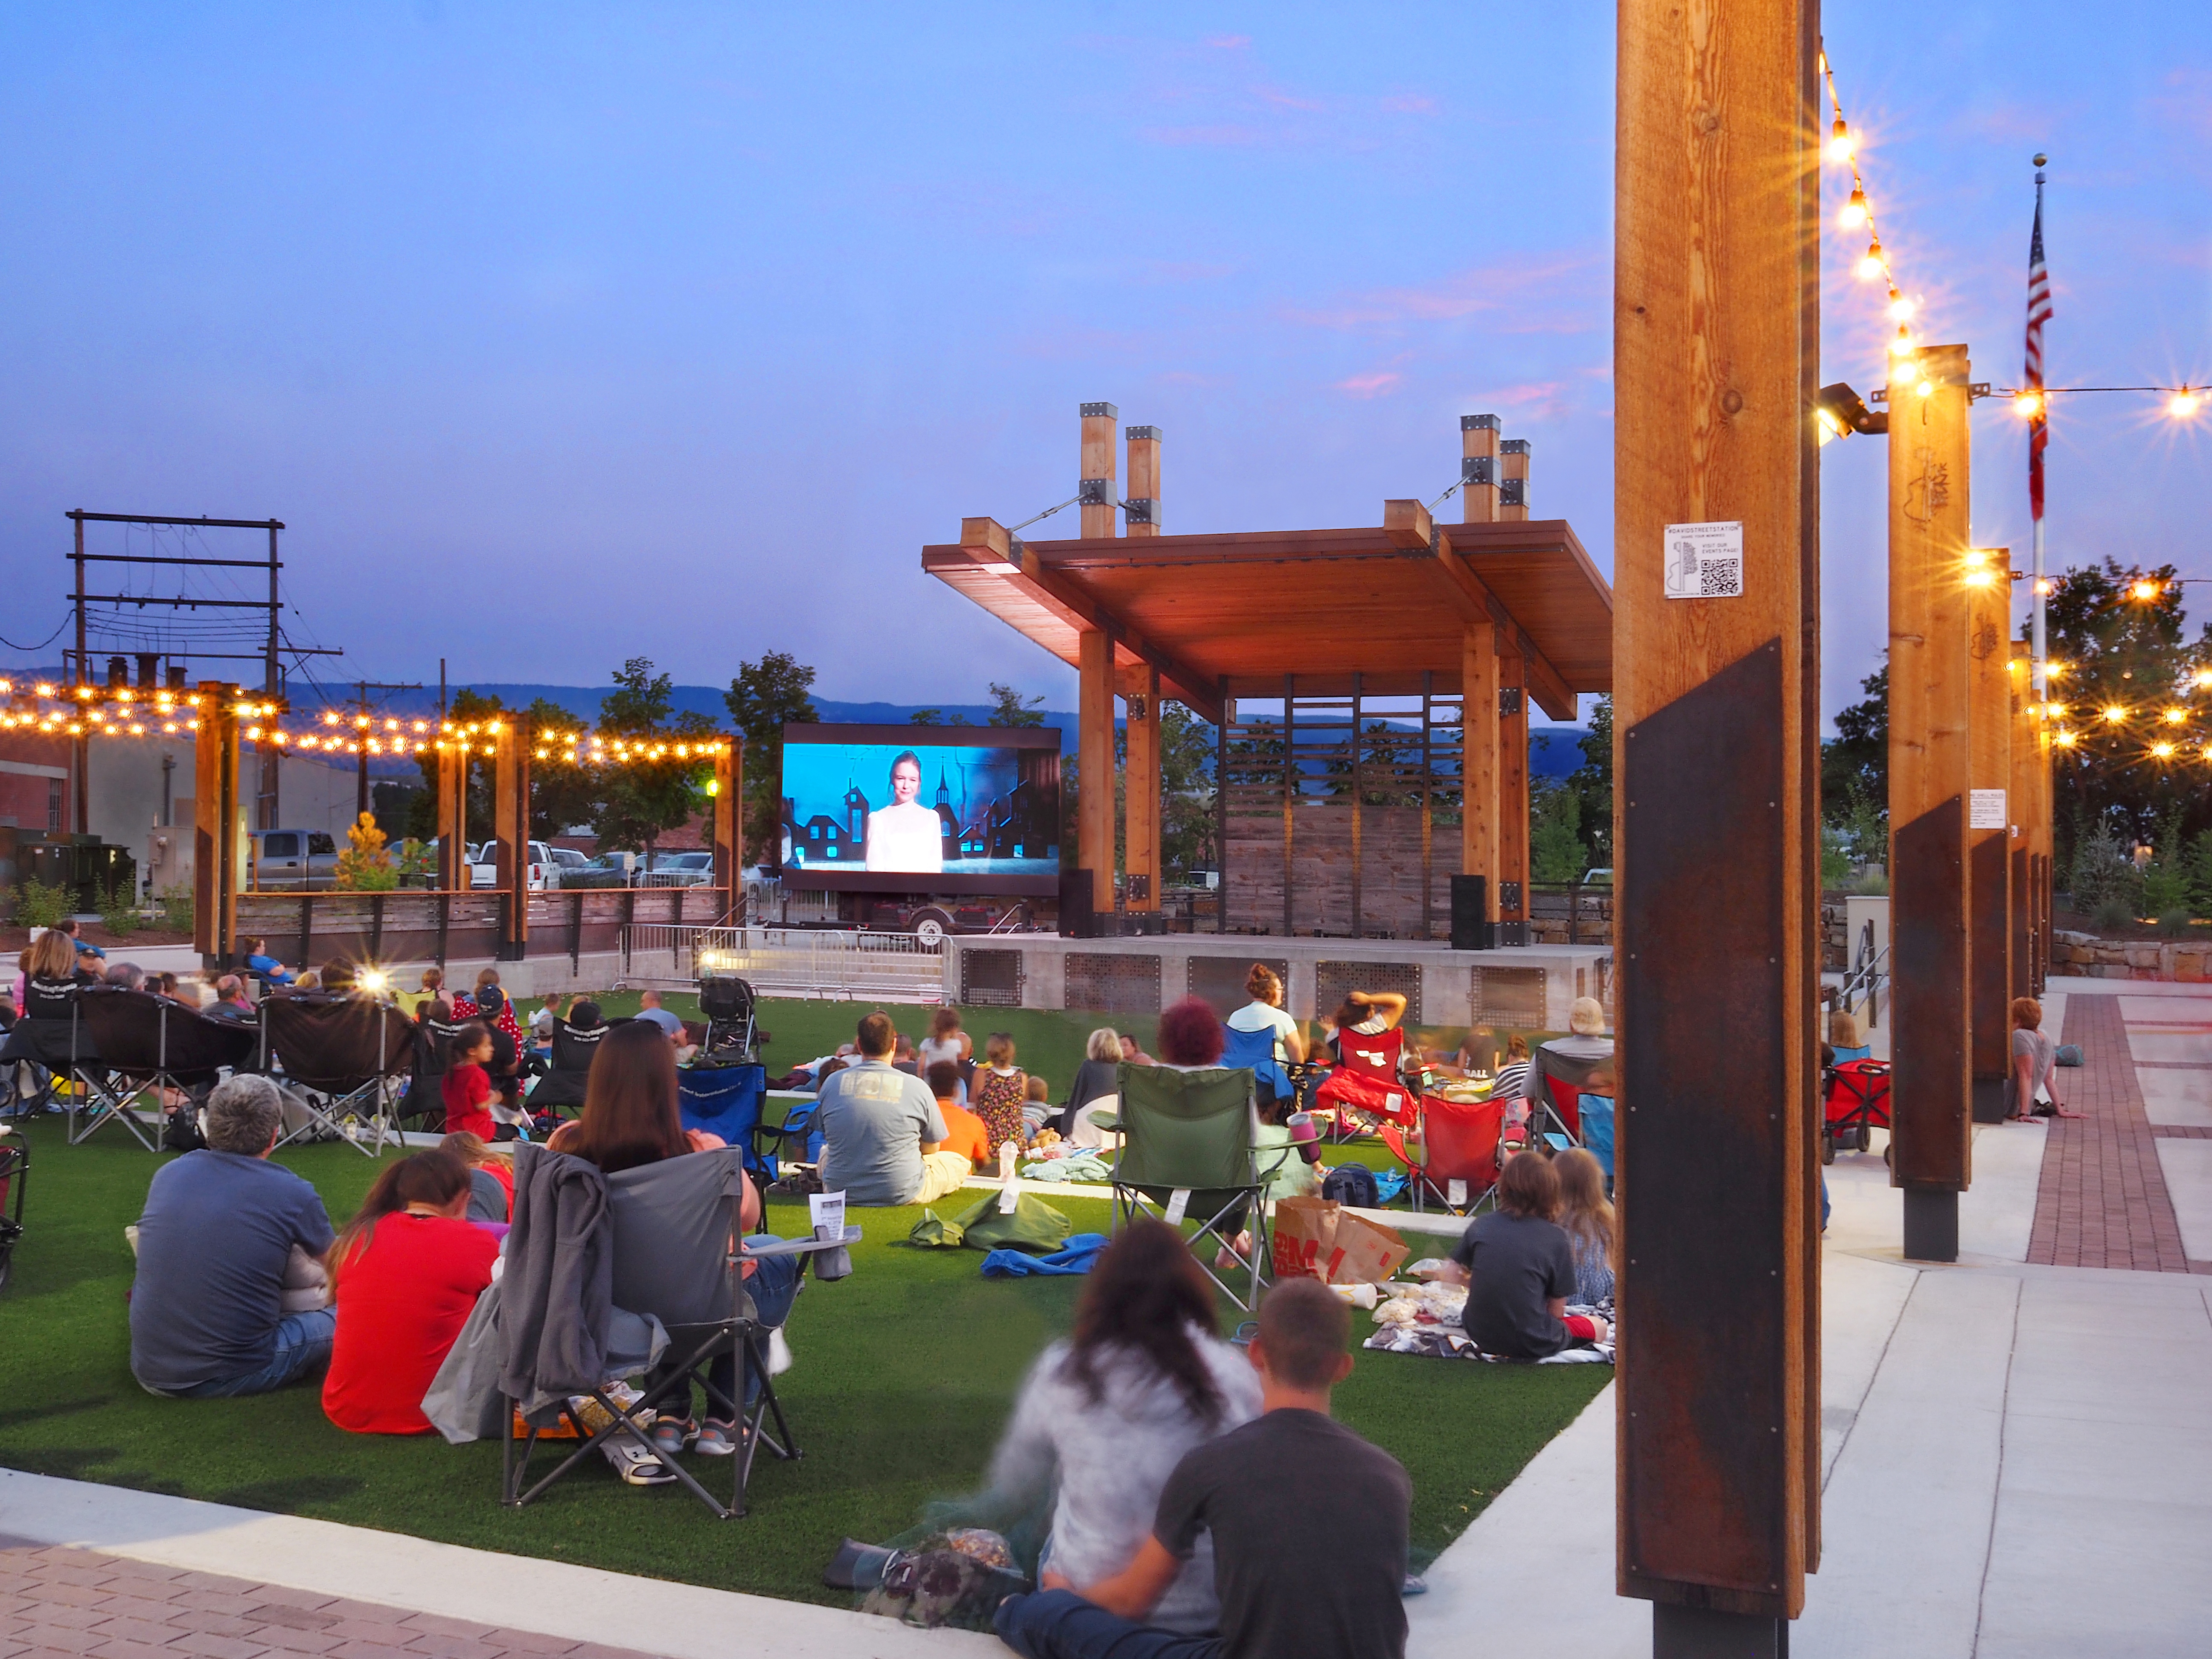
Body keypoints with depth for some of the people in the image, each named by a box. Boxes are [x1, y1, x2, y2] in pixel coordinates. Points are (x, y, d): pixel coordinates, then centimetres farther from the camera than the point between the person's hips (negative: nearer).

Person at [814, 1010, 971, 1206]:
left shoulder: (832, 1082, -5)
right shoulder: (917, 1087, -11)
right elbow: (931, 1148, 2)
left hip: (841, 1192, 3)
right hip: (902, 1194, -3)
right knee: (960, 1163, 21)